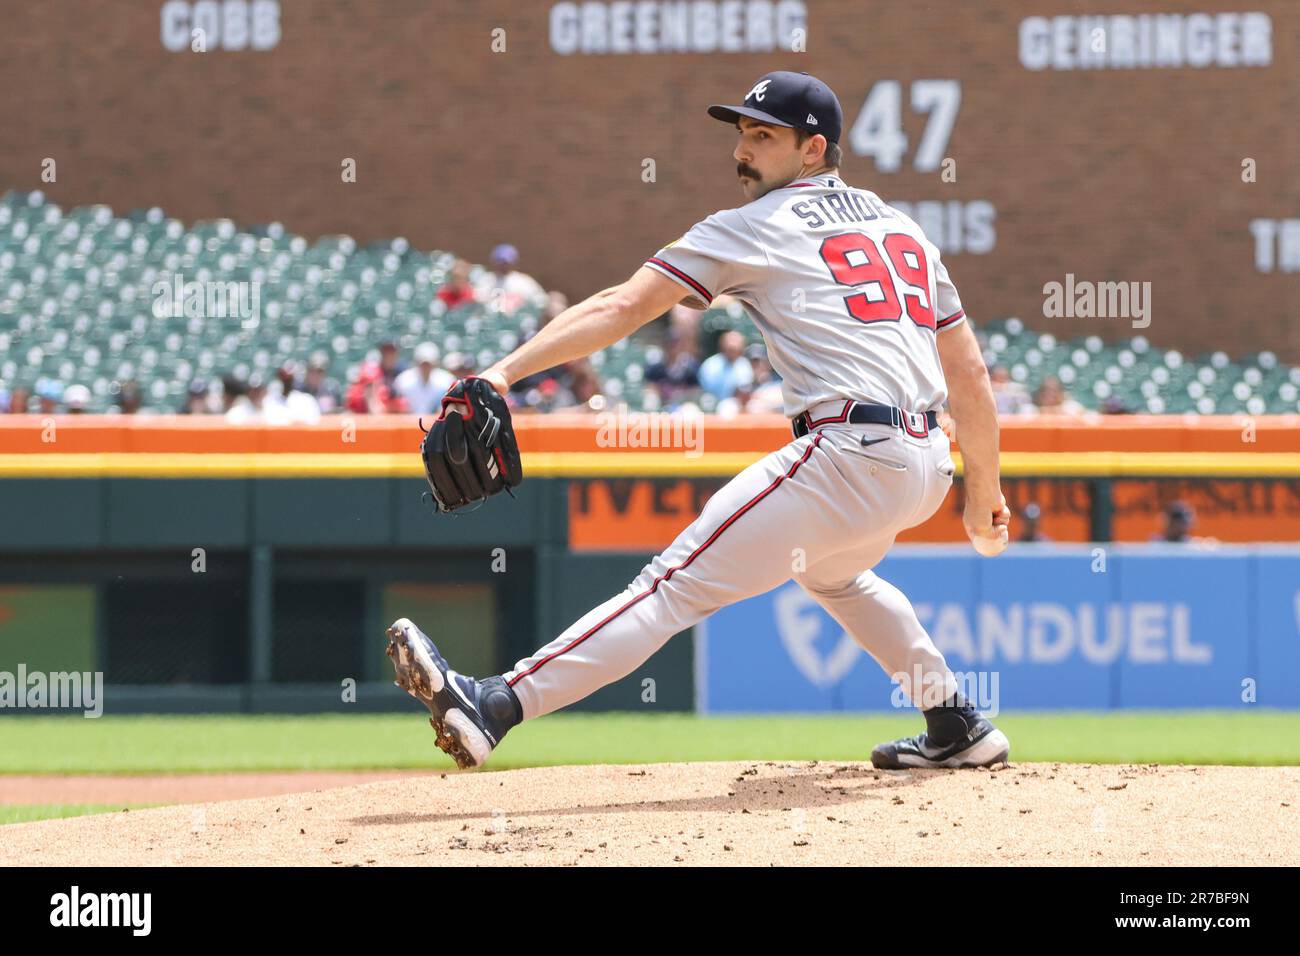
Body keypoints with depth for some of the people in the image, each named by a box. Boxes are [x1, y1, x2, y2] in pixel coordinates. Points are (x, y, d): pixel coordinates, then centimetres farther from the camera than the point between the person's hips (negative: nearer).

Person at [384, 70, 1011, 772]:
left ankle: (493, 707, -23)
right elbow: (970, 372, 22)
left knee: (678, 583, -14)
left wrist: (505, 371, -16)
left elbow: (625, 306, -9)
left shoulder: (754, 227, 1)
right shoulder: (899, 226, 21)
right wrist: (984, 494, 29)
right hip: (929, 464, 8)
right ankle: (957, 729, 40)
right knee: (830, 570, 37)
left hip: (847, 456, -8)